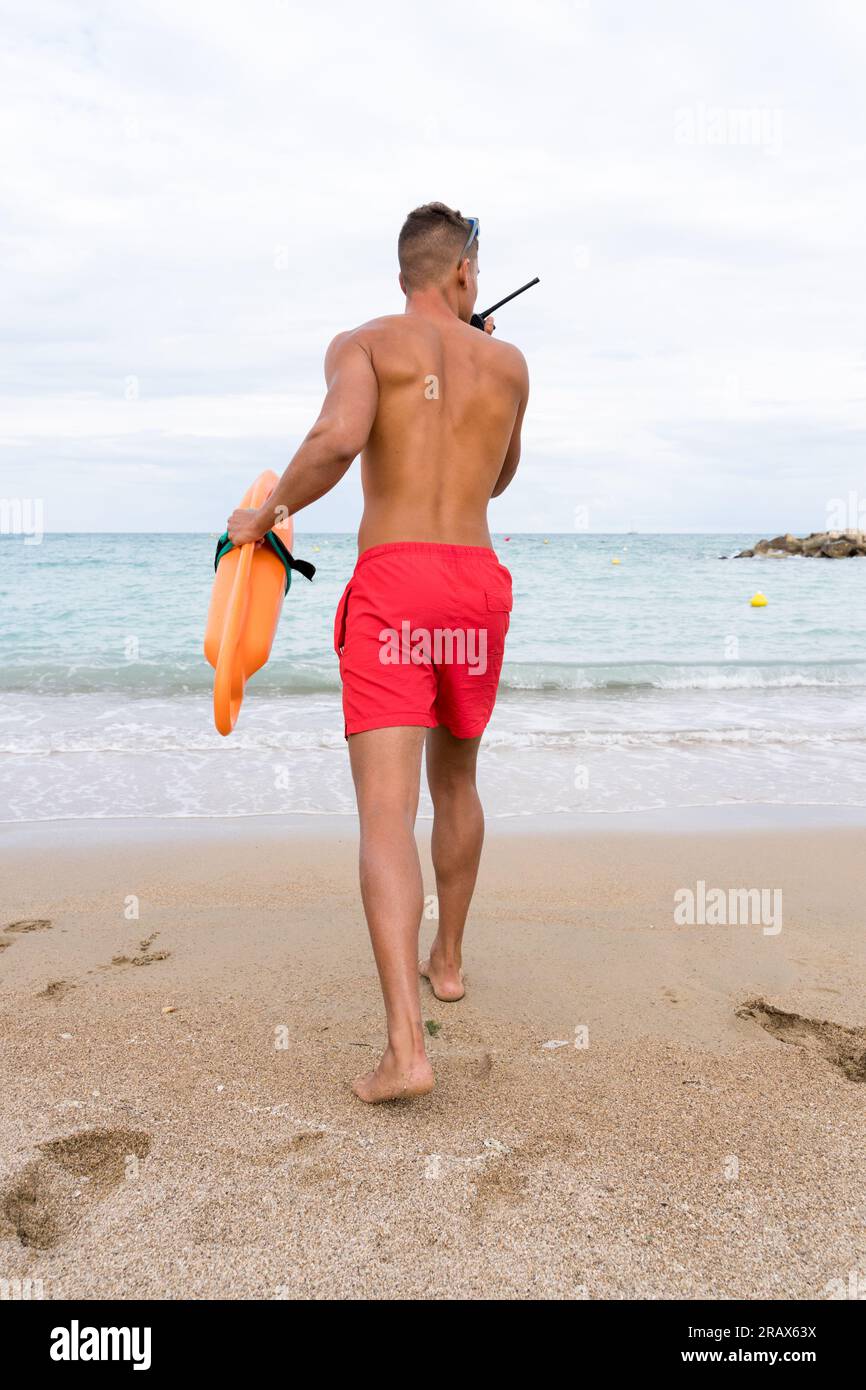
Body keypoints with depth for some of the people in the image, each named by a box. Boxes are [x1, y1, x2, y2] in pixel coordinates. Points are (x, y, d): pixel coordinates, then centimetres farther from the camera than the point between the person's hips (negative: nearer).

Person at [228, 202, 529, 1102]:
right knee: (455, 777, 24)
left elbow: (338, 438, -15)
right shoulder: (508, 363, 17)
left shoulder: (363, 343, 6)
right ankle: (448, 959, 38)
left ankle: (406, 1047, -19)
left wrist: (265, 513, 1)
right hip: (479, 583, 4)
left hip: (391, 584, -3)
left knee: (386, 808, -10)